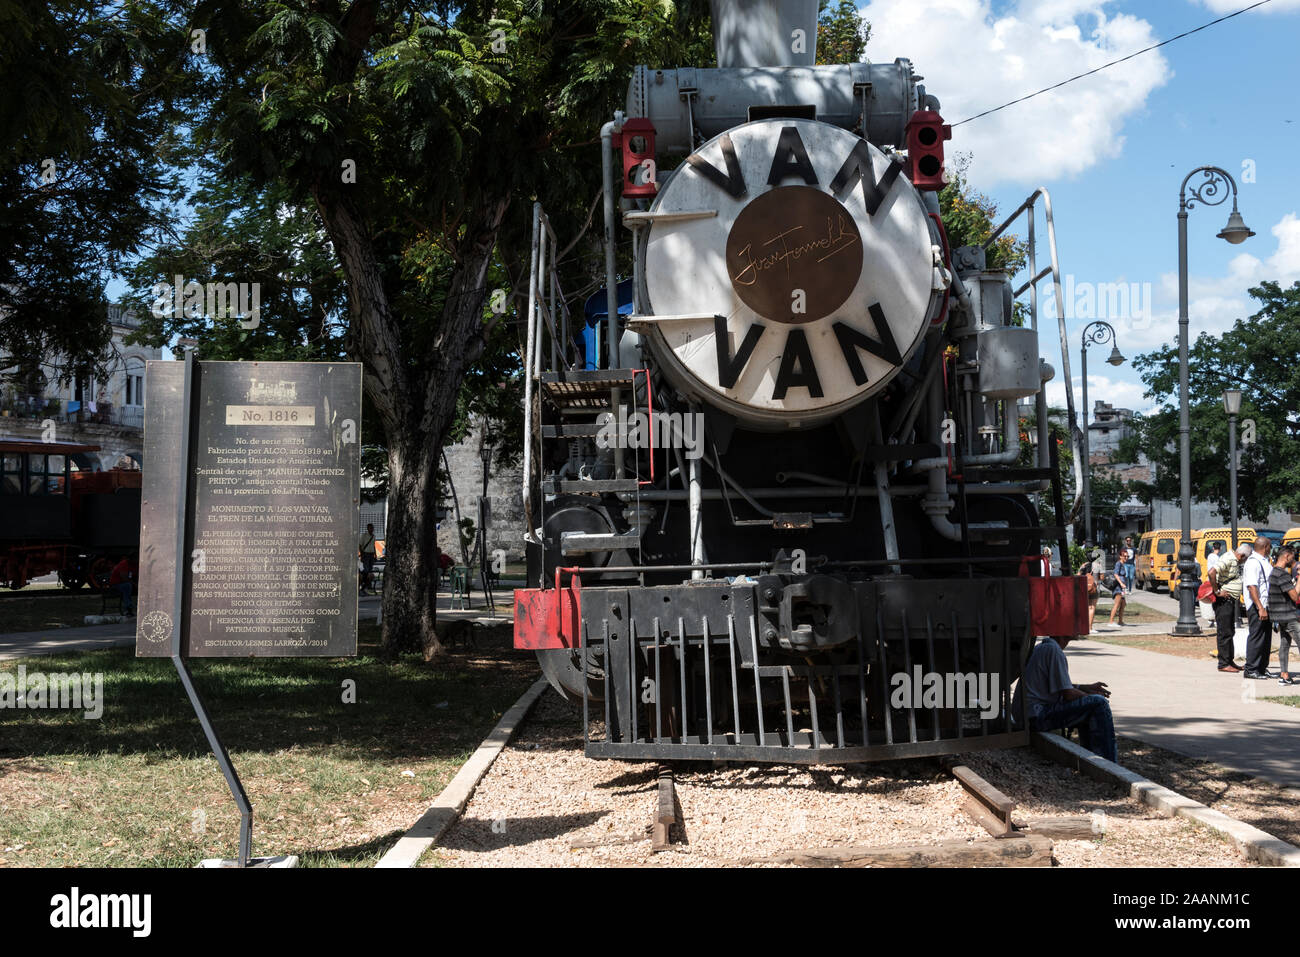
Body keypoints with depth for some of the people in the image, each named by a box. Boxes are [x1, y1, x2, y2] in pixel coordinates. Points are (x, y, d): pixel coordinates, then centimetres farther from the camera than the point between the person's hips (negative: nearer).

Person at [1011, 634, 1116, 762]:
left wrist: (1087, 688, 21)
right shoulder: (1054, 650, -13)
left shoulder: (1039, 648, 17)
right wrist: (1090, 695, 3)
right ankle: (1108, 764, -11)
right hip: (1037, 717, -11)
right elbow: (1068, 694, -15)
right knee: (1099, 703, -14)